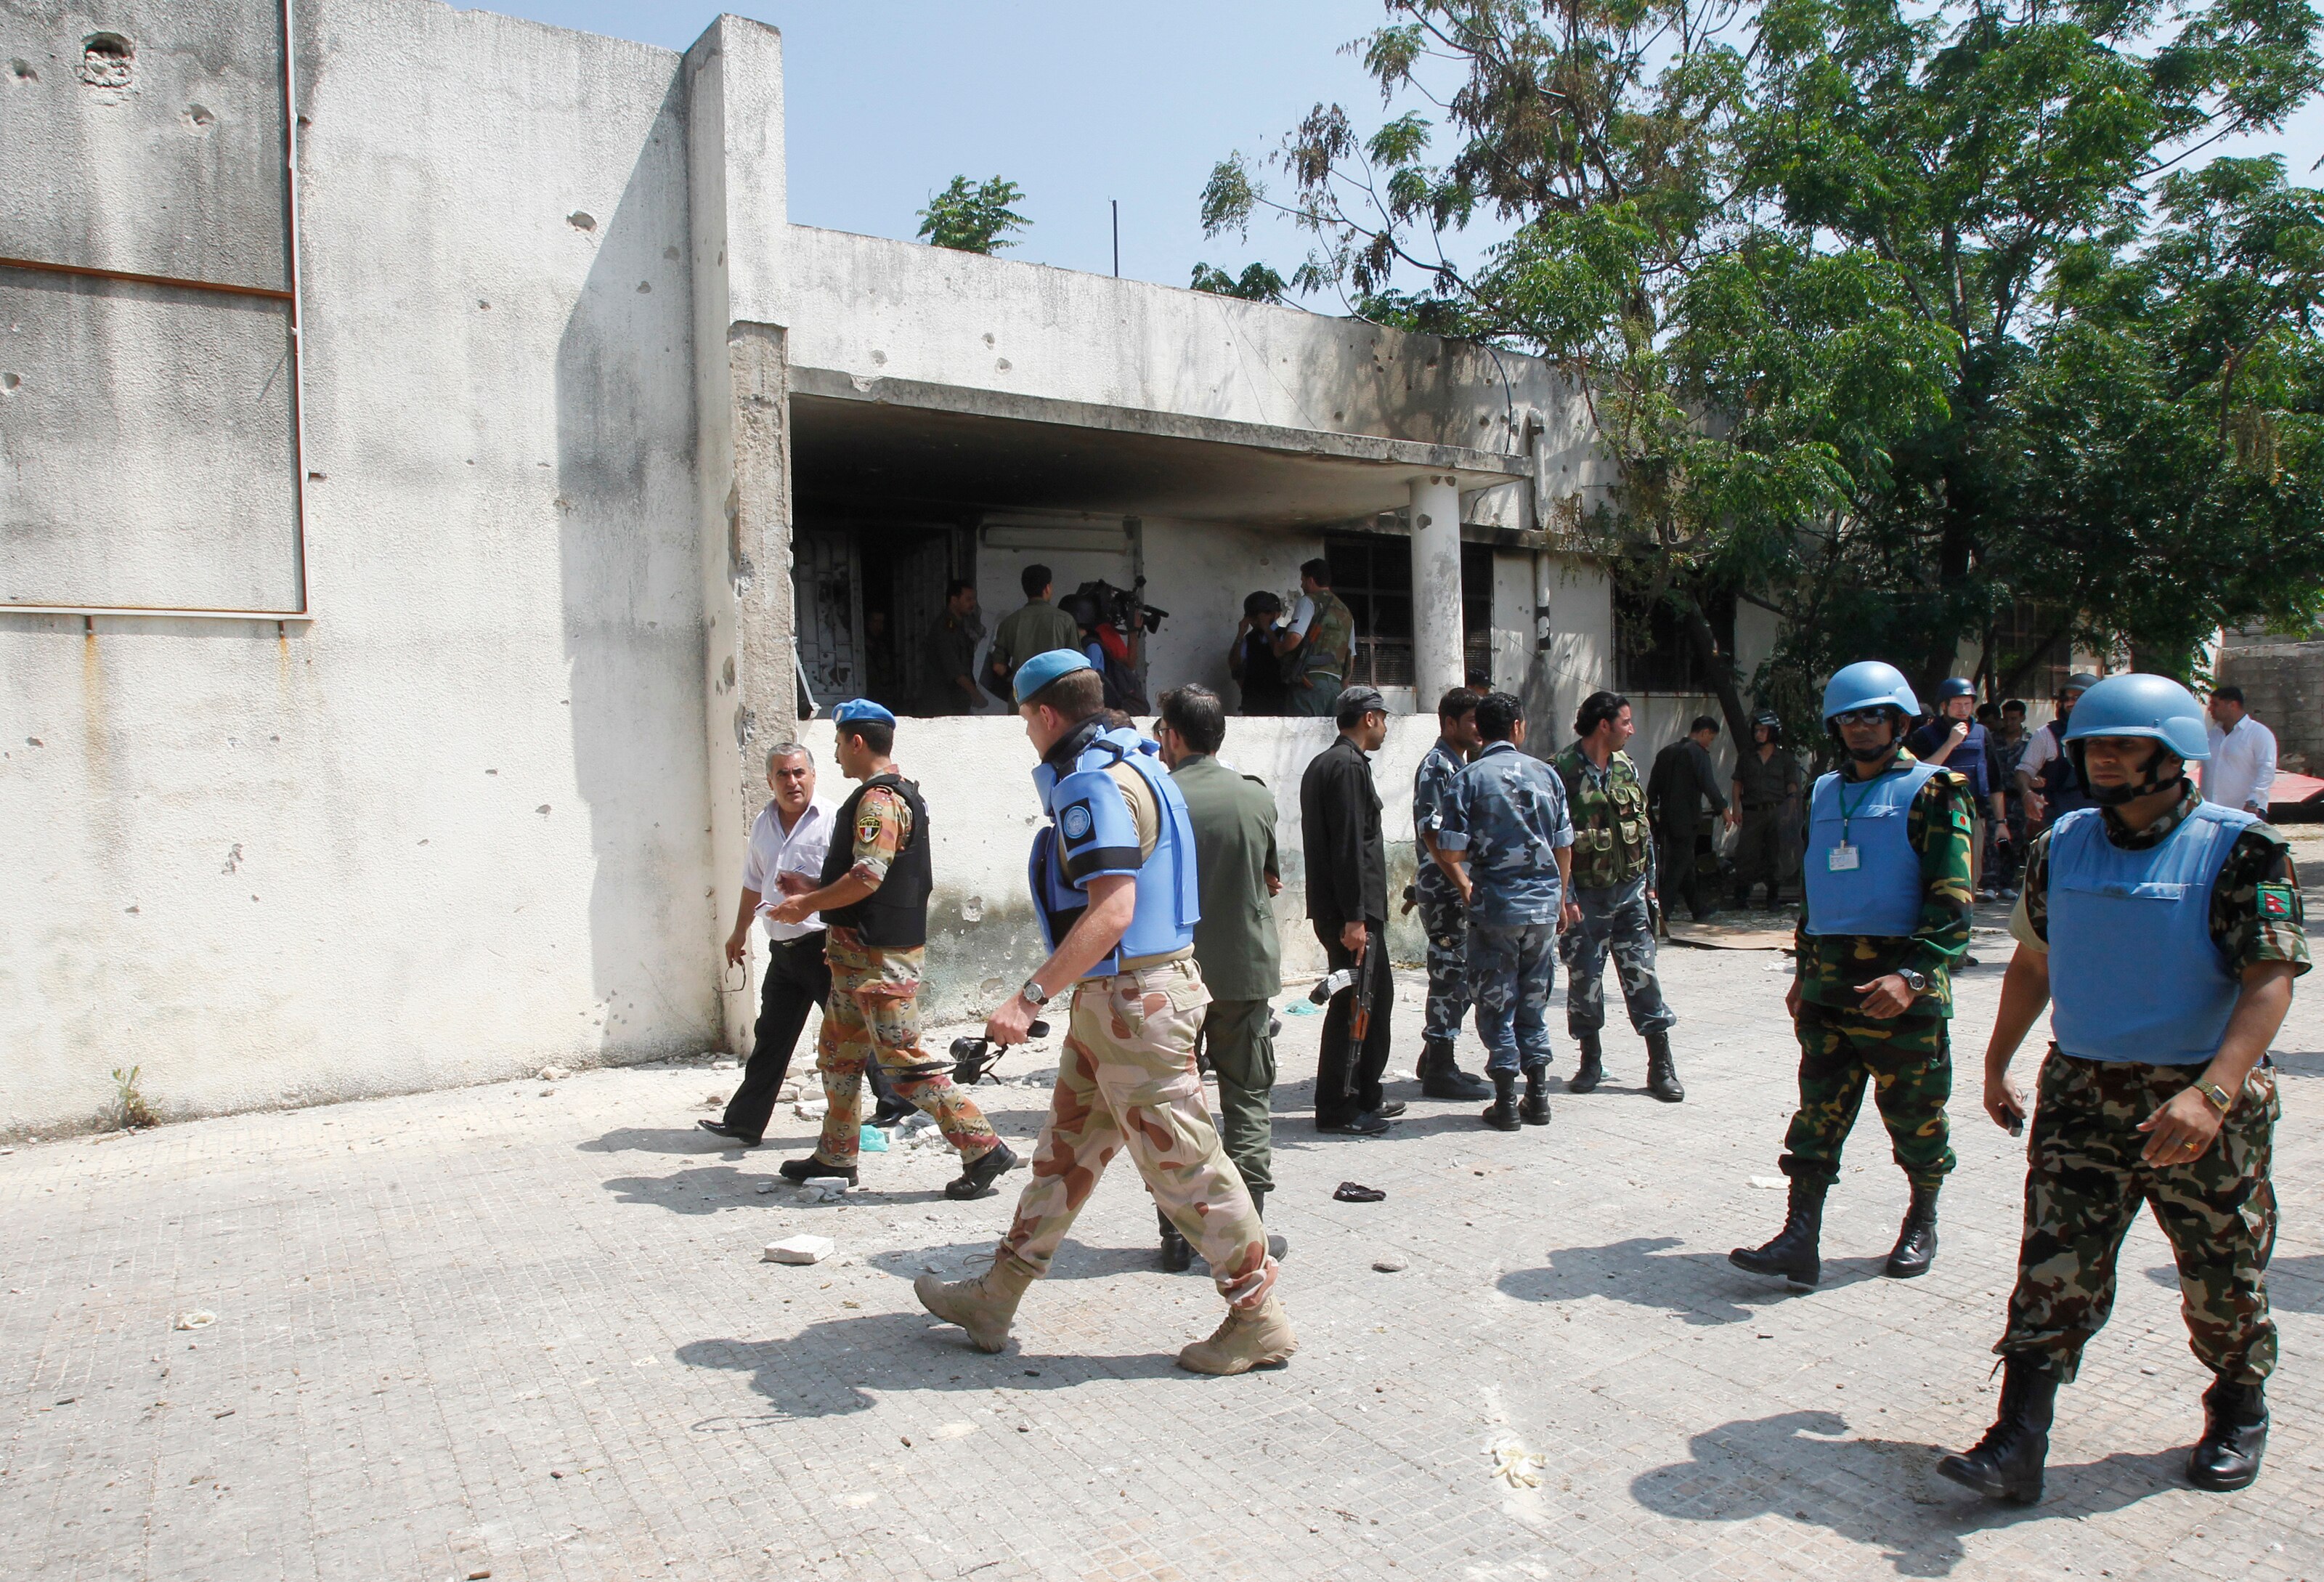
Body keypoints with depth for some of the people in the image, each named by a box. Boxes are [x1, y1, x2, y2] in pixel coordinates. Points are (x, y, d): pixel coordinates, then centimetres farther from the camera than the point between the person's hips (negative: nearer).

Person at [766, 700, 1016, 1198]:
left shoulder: (877, 800, -16)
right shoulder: (902, 794, 16)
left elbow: (867, 878, -26)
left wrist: (807, 905, -13)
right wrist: (813, 891, 21)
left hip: (879, 956, -11)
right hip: (863, 954, 11)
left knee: (904, 1060, -8)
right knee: (838, 1054, 18)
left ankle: (983, 1150, -4)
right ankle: (835, 1156, 29)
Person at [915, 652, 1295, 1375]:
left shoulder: (1093, 784, -19)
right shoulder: (1126, 765, 13)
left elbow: (1111, 912, -29)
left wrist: (1029, 997, -30)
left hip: (1134, 1000, -11)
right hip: (1110, 999, 11)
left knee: (1182, 1164, 0)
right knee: (1066, 1146, 16)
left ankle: (1260, 1321, 14)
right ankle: (995, 1301, 27)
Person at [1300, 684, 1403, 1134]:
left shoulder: (1323, 763, 18)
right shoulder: (1349, 766, -14)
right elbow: (1349, 845, -21)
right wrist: (1354, 918, -22)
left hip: (1349, 909, 11)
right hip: (1351, 910, -11)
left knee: (1377, 996, 17)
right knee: (1353, 1005, -5)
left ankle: (1366, 1097, 25)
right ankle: (1336, 1109, 2)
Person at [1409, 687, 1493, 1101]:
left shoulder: (1462, 764, 16)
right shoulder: (1435, 766, -13)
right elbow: (1431, 833, -20)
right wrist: (1464, 884, -22)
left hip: (1463, 888, 10)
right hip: (1443, 887, -10)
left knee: (1461, 977, 14)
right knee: (1450, 974, -5)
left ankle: (1435, 1059, 24)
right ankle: (1440, 1071, 4)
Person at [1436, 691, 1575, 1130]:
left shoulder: (1470, 778, -7)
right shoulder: (1545, 773, 4)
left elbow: (1453, 850, -11)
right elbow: (1564, 845, 8)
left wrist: (1466, 886, 10)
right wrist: (1561, 898, 20)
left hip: (1495, 904, -3)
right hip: (1543, 902, 4)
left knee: (1496, 1004, 6)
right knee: (1534, 1002, 15)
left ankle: (1506, 1103, 8)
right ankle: (1538, 1097, 19)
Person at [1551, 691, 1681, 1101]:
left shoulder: (1626, 768, 9)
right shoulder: (1563, 771, -10)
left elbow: (1643, 829, 16)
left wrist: (1650, 882, 13)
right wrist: (1565, 896, -15)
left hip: (1629, 891, 4)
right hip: (1585, 895, -4)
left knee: (1642, 975, 3)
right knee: (1584, 980, 6)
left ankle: (1661, 1067, 10)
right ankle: (1591, 1062, 21)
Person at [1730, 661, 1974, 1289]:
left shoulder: (1930, 793, -4)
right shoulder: (1825, 793, 14)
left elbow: (1950, 902, -12)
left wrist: (1913, 976, -23)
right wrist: (1804, 969, 23)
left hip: (1898, 990, -5)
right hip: (1827, 985, 5)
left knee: (1914, 1114, 10)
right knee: (1818, 1114, 1)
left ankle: (1922, 1223, 32)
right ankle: (1799, 1242, 1)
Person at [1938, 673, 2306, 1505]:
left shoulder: (2240, 850, -9)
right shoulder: (2063, 846, 5)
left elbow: (2271, 980, -18)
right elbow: (2033, 961, 16)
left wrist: (2211, 1093, -32)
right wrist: (1996, 1065, 20)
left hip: (2202, 1101, -3)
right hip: (2081, 1091, 3)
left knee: (2221, 1273, 13)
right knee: (2054, 1263, -3)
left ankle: (2239, 1409, 40)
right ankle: (2017, 1443, -2)